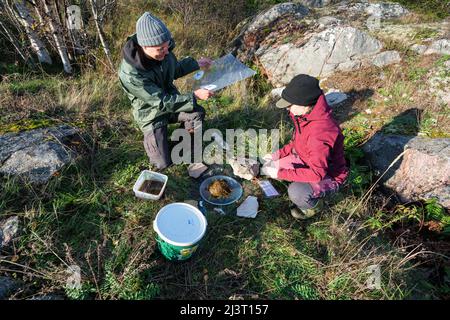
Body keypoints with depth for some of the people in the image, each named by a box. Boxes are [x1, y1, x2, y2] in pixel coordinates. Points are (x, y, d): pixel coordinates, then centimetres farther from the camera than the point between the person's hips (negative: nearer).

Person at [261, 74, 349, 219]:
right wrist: (278, 154, -5)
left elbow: (317, 174, -35)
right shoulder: (304, 115, -11)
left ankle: (314, 205, 3)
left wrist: (280, 173, -30)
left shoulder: (320, 132, -38)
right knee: (271, 166, -3)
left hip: (329, 176, -8)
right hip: (308, 162, 8)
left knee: (296, 192, -33)